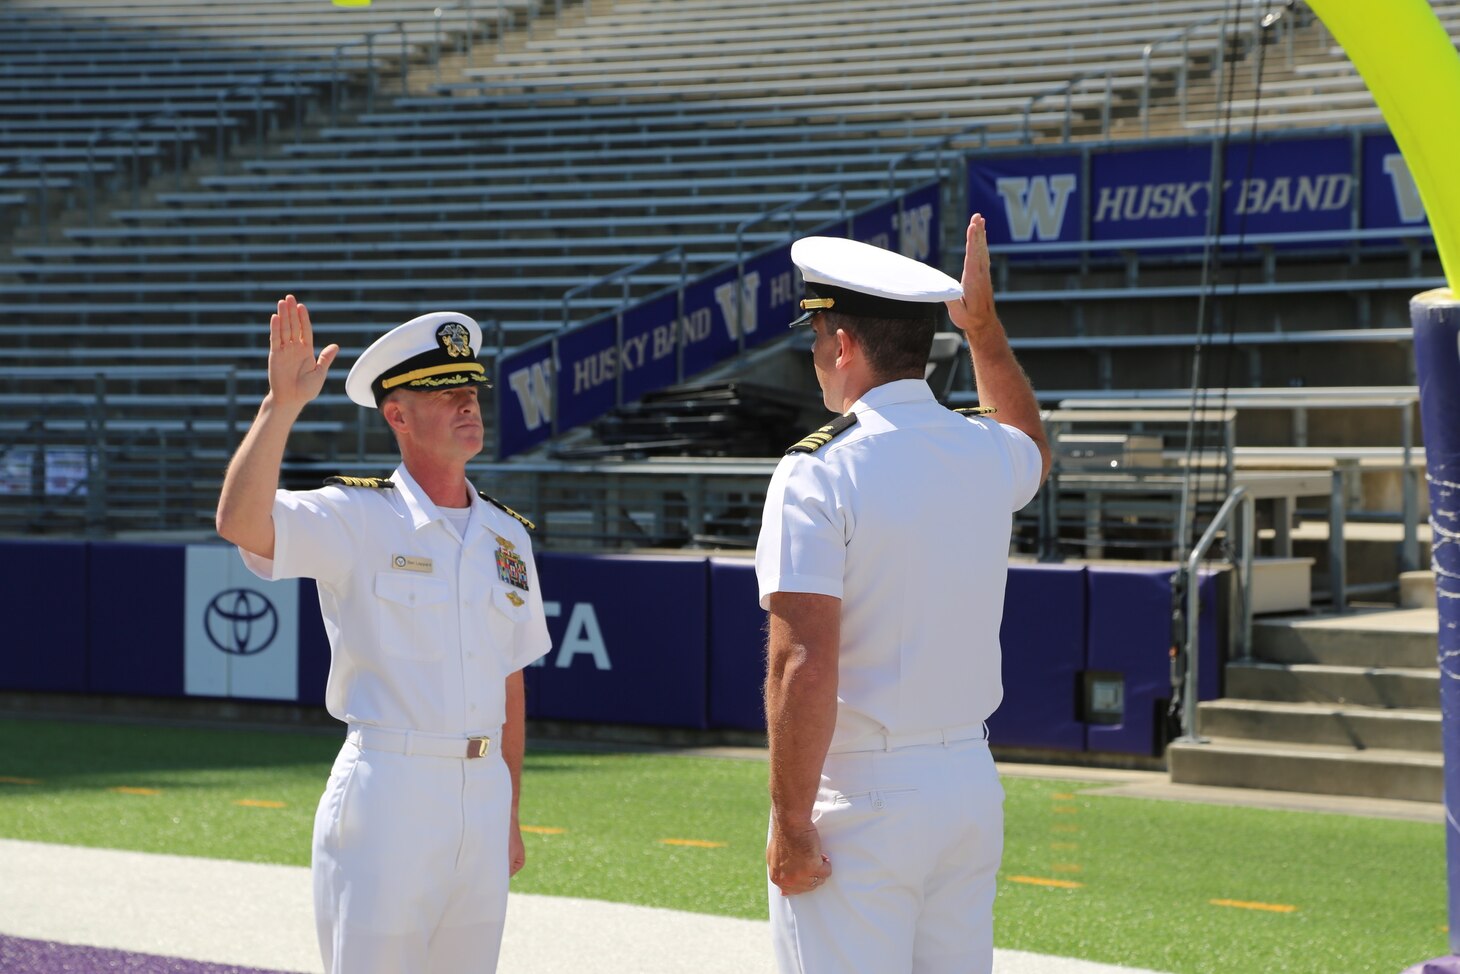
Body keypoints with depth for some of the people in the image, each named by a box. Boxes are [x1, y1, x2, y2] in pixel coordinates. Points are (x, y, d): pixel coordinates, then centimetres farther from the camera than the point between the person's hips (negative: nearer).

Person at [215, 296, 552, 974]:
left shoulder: (507, 536, 12)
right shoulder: (357, 518, -5)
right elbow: (240, 522, -24)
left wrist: (510, 815, 16)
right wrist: (283, 403, -31)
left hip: (482, 793, 6)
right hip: (388, 789, -6)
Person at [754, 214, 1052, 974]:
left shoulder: (818, 472, -13)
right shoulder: (989, 454, 6)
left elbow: (804, 666, -20)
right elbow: (1033, 445, 35)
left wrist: (790, 823, -16)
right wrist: (984, 329, 30)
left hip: (859, 800, -7)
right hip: (974, 785, 7)